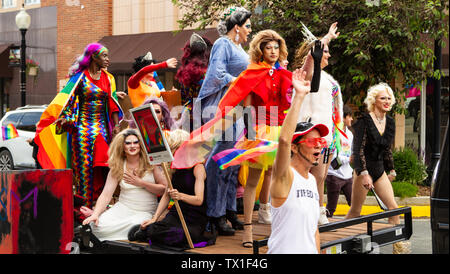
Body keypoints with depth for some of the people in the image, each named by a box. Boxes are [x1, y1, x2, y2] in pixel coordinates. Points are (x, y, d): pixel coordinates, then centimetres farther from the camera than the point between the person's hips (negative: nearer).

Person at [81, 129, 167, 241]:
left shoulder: (150, 163, 1)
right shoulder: (117, 167, 6)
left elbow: (165, 189, -2)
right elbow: (106, 195, -2)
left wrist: (141, 183, -10)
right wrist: (95, 214, -18)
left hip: (145, 212, -1)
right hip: (123, 207, 1)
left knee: (132, 226, -34)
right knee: (97, 224, -26)